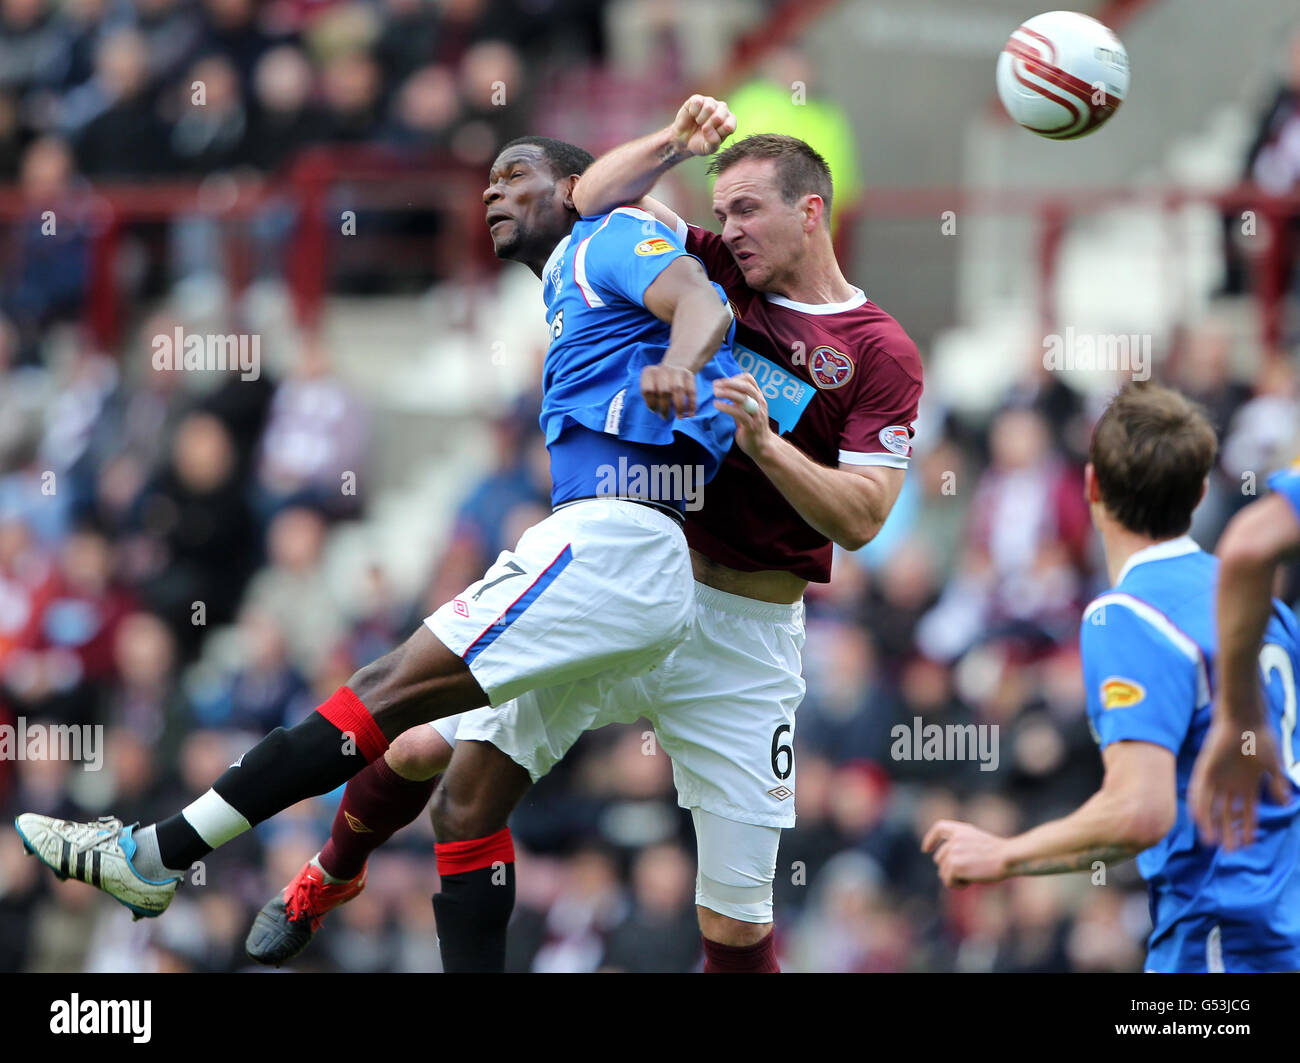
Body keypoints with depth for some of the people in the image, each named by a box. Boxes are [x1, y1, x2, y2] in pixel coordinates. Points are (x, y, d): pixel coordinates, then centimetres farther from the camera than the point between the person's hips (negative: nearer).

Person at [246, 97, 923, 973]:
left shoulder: (880, 355, -3)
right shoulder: (720, 275, 8)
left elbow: (860, 517, -10)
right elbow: (597, 199, 13)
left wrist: (764, 443, -22)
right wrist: (676, 143, -3)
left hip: (741, 633, -3)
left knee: (736, 917, -5)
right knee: (433, 753, -3)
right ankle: (332, 877, 27)